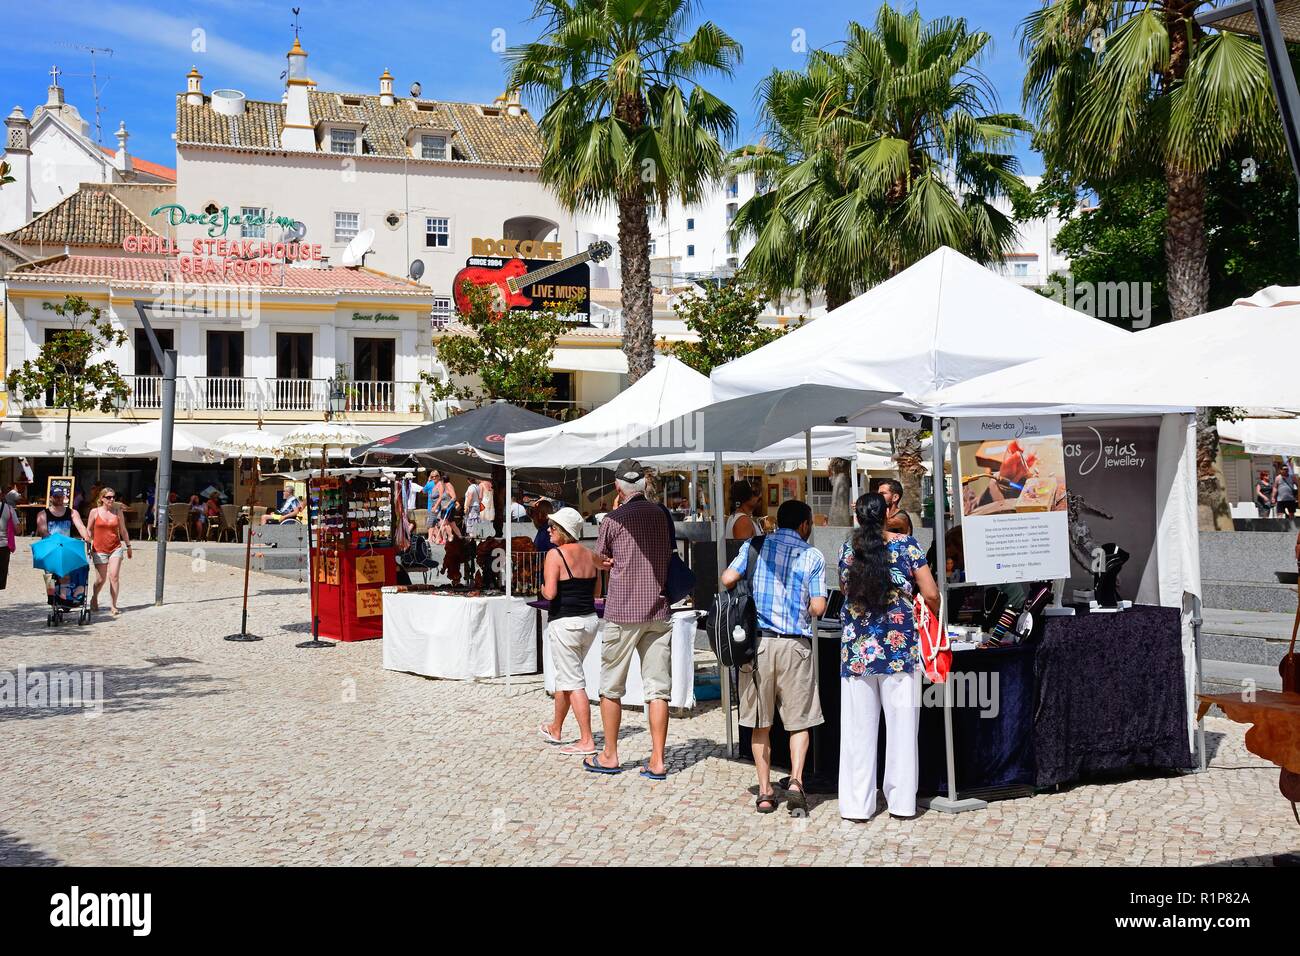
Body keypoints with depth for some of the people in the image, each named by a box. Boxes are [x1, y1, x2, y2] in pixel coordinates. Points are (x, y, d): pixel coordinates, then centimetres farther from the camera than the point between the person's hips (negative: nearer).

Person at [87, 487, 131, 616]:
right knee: (101, 579, 2)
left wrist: (128, 545, 16)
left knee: (114, 577, -11)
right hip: (99, 550, -1)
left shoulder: (118, 511, 5)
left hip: (116, 548, 1)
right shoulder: (95, 512, 0)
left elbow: (123, 530, 13)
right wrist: (88, 545, 0)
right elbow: (89, 530, 7)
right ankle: (94, 598, 32)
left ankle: (113, 606, -7)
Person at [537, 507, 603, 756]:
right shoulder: (590, 555, 8)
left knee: (573, 682, -2)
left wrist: (543, 588, 1)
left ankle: (587, 741, -4)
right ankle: (555, 729, 35)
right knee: (565, 676, 22)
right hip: (590, 621, 7)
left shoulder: (555, 554, -13)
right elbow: (597, 591, 14)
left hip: (565, 623, -7)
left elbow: (550, 593, -19)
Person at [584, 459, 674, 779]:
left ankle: (609, 757, 16)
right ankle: (657, 761, 3)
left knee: (611, 687, 10)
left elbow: (601, 562, 5)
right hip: (658, 611, 3)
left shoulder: (613, 520, -6)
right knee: (658, 688, 4)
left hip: (622, 612, -3)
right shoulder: (662, 515, 5)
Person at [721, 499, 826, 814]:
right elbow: (818, 608, -4)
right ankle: (796, 780, -9)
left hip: (757, 641, 1)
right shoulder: (813, 556, 2)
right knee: (799, 720, 9)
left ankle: (765, 792, 11)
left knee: (760, 723, 10)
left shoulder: (755, 546, 5)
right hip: (795, 645, -1)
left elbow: (728, 579, -5)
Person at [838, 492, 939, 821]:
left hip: (857, 649, 2)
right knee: (901, 726, 7)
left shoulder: (848, 549, 4)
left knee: (858, 727, 6)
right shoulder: (906, 545, -2)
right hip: (900, 646, -2)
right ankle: (901, 800, 12)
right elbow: (931, 595, -4)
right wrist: (934, 614, 18)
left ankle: (857, 804, 8)